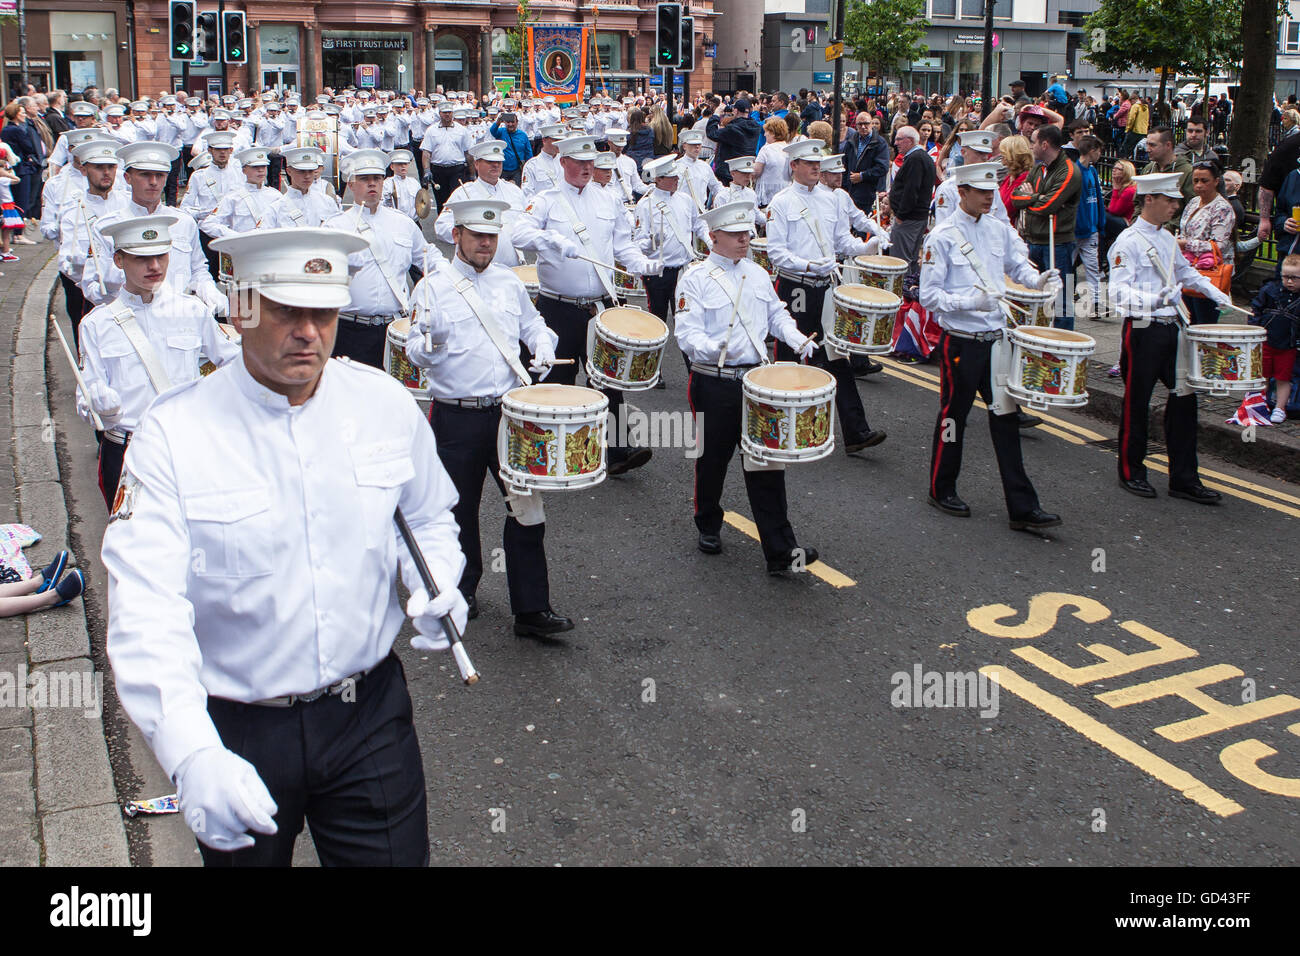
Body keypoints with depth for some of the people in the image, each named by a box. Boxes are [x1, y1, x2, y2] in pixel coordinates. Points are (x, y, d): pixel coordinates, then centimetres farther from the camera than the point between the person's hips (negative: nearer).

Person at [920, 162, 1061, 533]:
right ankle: (942, 491, 27)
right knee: (954, 415, 8)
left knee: (1006, 417, 4)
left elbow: (1018, 264, 16)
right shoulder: (942, 237, -9)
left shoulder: (1000, 230, 8)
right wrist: (970, 301, -24)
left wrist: (1037, 279, -6)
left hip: (996, 338, 5)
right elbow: (929, 296, -12)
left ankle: (1022, 508, 5)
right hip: (960, 342, -5)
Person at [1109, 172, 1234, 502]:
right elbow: (1119, 292, -23)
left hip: (1170, 328, 8)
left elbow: (1184, 271, 32)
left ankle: (1183, 478, 11)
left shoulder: (1166, 237, 14)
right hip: (1142, 331, -8)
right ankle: (1132, 473, 20)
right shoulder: (1128, 241, -12)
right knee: (1136, 403, 4)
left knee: (1184, 398, 4)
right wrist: (1154, 301, -38)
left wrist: (1213, 292, 20)